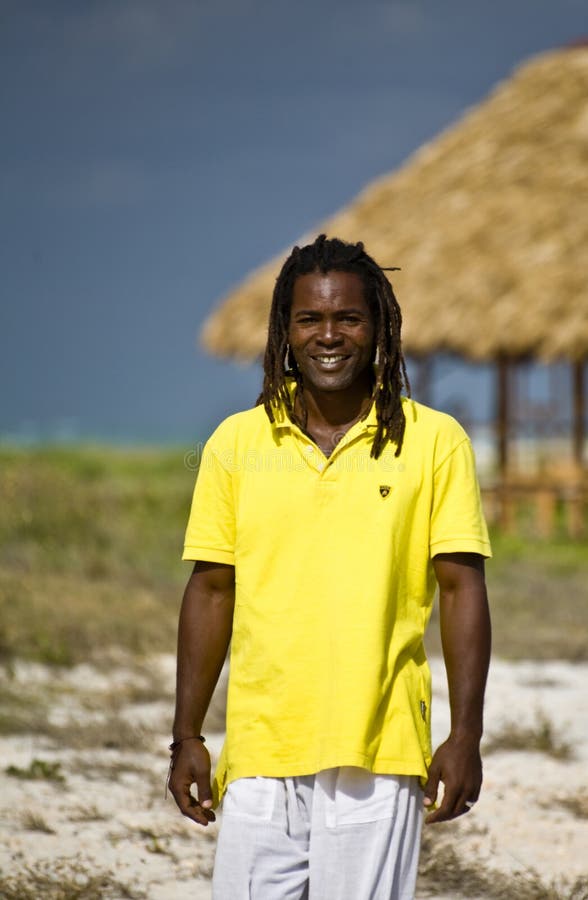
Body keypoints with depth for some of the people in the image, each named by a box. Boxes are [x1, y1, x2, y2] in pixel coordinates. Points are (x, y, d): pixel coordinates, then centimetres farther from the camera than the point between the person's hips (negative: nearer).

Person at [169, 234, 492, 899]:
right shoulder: (237, 442, 8)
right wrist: (186, 736, 8)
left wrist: (465, 735, -4)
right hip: (260, 753, 2)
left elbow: (462, 589, 2)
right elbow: (211, 590, 11)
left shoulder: (435, 441, 3)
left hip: (379, 754, -2)